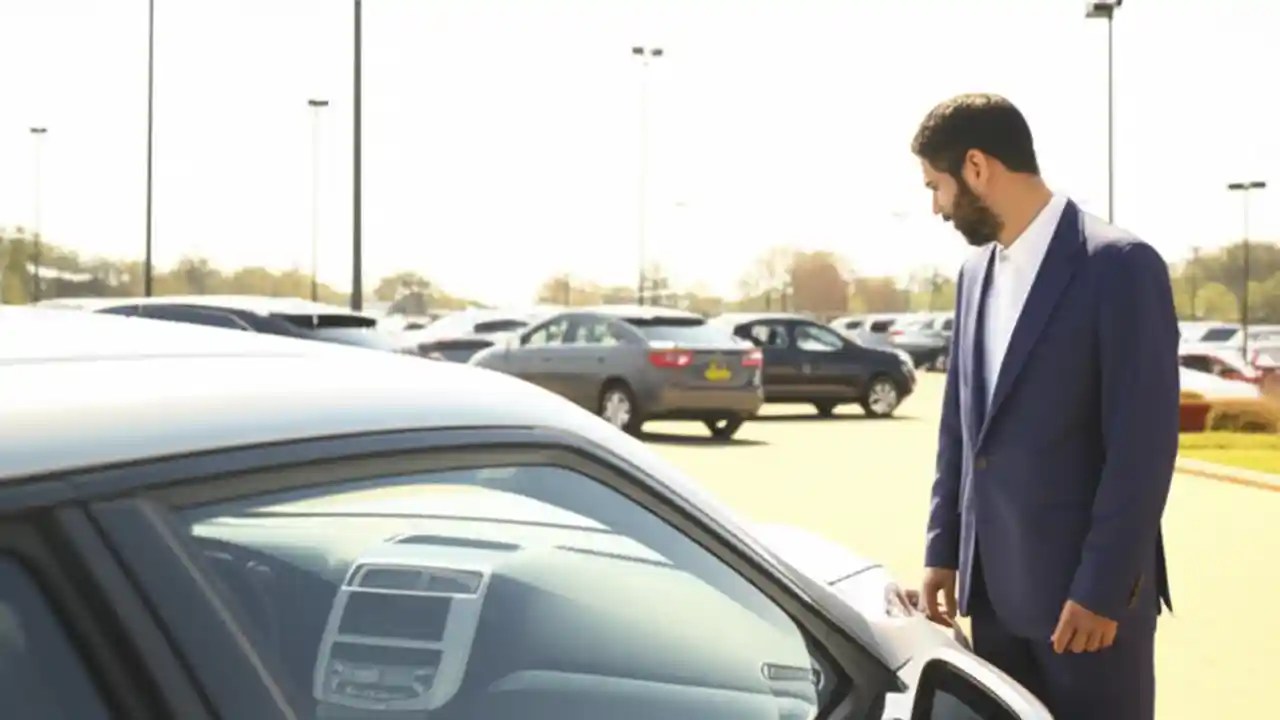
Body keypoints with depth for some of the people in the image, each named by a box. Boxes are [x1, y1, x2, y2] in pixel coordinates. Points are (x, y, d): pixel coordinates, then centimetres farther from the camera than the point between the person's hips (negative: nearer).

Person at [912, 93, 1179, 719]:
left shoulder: (1120, 266, -12)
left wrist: (1101, 588, -17)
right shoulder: (976, 272, 11)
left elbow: (1143, 444, -16)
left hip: (1086, 591, -7)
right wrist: (943, 549, 11)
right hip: (994, 587, 7)